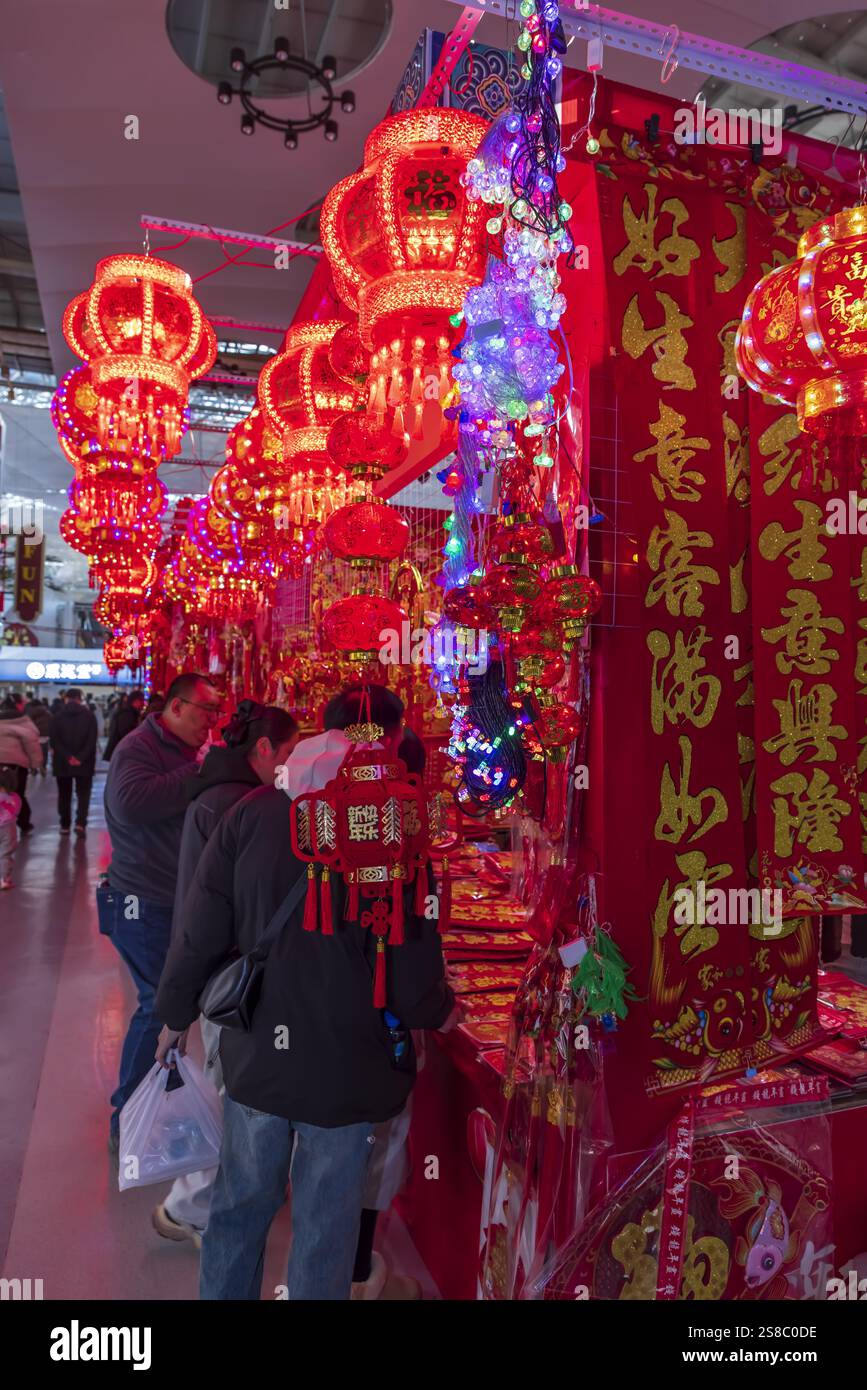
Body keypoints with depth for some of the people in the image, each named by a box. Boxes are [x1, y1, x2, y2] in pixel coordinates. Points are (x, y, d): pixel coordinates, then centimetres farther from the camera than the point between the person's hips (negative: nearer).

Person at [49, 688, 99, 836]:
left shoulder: (57, 717, 2)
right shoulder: (89, 715, 1)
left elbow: (55, 742, -7)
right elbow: (92, 740, -8)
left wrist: (67, 757, -11)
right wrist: (81, 758, -11)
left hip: (62, 762, 1)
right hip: (84, 762, -1)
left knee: (64, 794, 13)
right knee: (83, 793, 4)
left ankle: (65, 825, 16)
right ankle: (80, 823, -12)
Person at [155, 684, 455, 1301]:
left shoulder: (254, 812, -11)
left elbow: (200, 930, -5)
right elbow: (413, 979, -14)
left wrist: (177, 1014, 11)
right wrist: (441, 1010, 8)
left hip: (255, 1056, 3)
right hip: (347, 1068, -3)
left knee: (240, 1206, 23)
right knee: (325, 1226, 17)